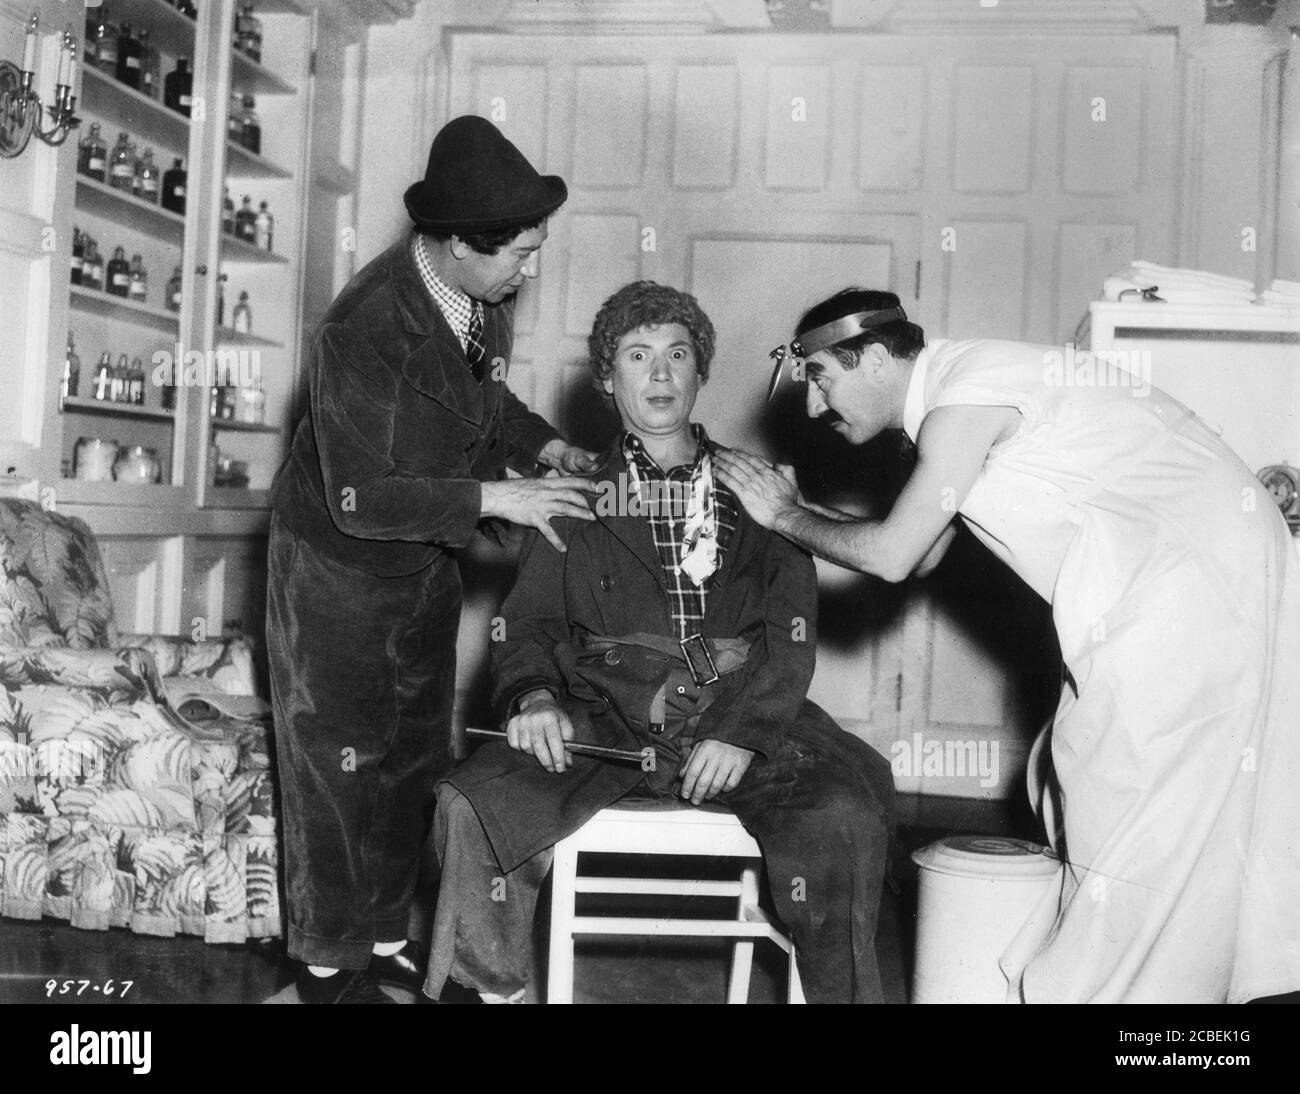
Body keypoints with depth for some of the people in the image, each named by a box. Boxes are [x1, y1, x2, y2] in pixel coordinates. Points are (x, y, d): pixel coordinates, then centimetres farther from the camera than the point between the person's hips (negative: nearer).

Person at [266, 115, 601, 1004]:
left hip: (427, 565, 8)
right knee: (341, 772, 5)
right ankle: (331, 964, 23)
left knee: (416, 764, 17)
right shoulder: (365, 331, -31)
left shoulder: (486, 295, -9)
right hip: (340, 570, -7)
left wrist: (543, 446, -4)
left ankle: (386, 936, 34)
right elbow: (361, 499, -30)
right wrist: (494, 498, -29)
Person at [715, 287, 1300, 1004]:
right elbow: (922, 557, 17)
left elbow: (891, 556, -16)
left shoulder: (962, 402, -17)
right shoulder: (948, 391, 13)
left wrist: (786, 516, -1)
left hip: (1196, 579, -10)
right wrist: (795, 508, 13)